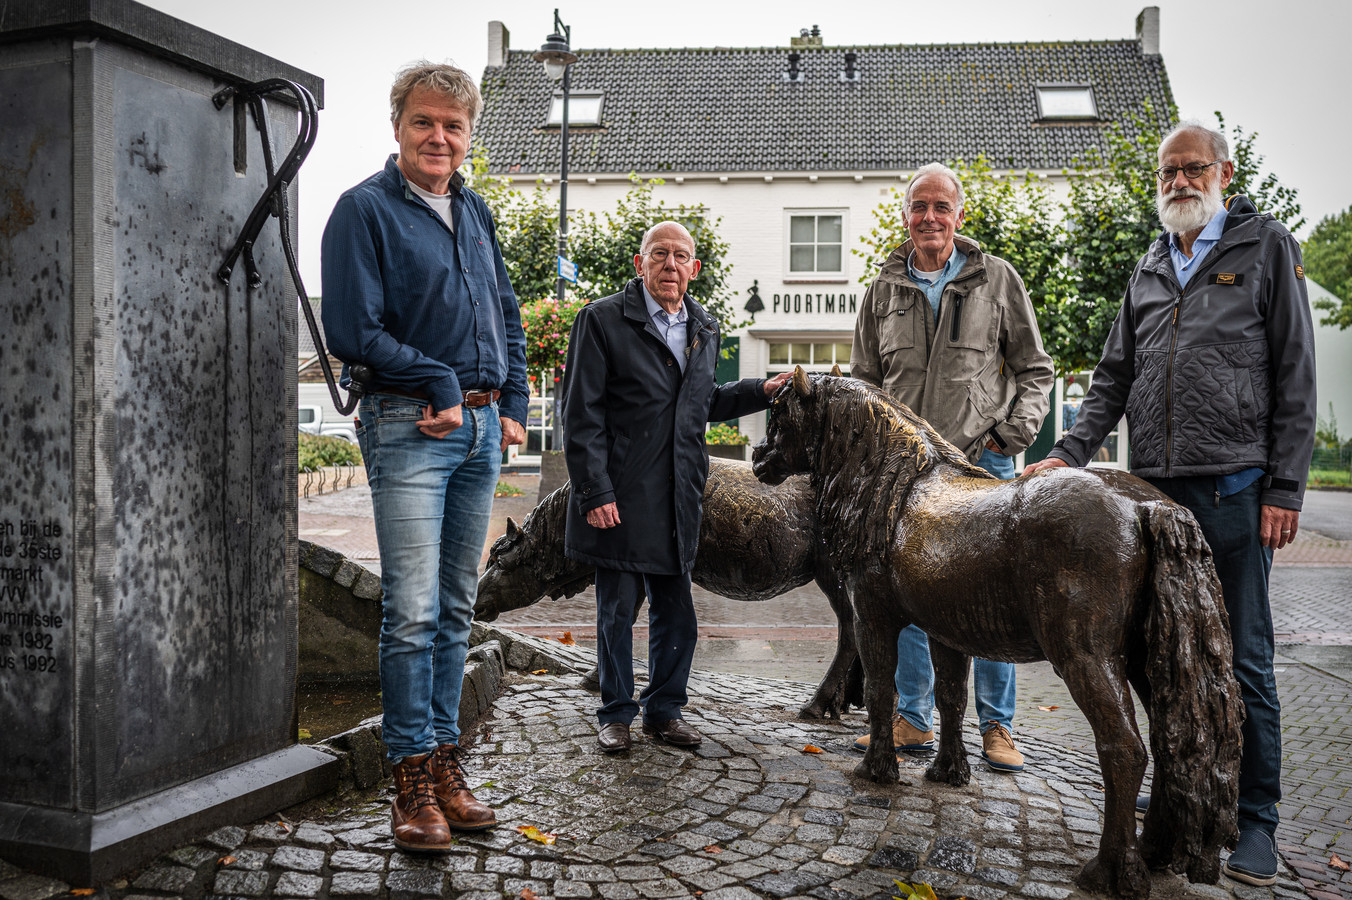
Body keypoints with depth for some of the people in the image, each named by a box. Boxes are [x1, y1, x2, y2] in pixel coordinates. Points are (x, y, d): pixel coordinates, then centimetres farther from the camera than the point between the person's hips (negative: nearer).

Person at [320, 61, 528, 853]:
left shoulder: (475, 212, 18)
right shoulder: (366, 209, -2)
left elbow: (507, 314, 23)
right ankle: (414, 779, 4)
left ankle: (446, 763, 19)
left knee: (457, 609, 9)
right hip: (408, 427, -6)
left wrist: (513, 404, 12)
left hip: (481, 428, 6)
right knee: (413, 610, -7)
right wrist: (439, 384, -10)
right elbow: (353, 330, -10)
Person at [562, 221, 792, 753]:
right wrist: (595, 492, -14)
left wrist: (759, 392, 11)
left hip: (678, 500, 5)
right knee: (618, 610, 5)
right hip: (619, 498, -5)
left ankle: (664, 710, 27)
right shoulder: (602, 320, -4)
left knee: (676, 613, 10)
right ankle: (616, 715, 21)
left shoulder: (704, 330, 15)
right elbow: (582, 415, -8)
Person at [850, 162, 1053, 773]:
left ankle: (996, 726, 14)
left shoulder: (996, 279, 5)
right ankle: (912, 719, 20)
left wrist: (1015, 431, -3)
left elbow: (1034, 369, 9)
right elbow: (864, 381, 16)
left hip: (983, 462, -2)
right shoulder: (884, 290, 10)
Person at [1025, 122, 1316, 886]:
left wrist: (1285, 488, -9)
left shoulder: (1266, 247, 3)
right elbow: (1114, 378, 18)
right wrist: (1071, 453, 4)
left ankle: (1256, 817, 13)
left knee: (1243, 658, 1)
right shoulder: (1150, 270, 17)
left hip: (1233, 489, -5)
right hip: (1155, 488, 5)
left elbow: (1295, 375, -2)